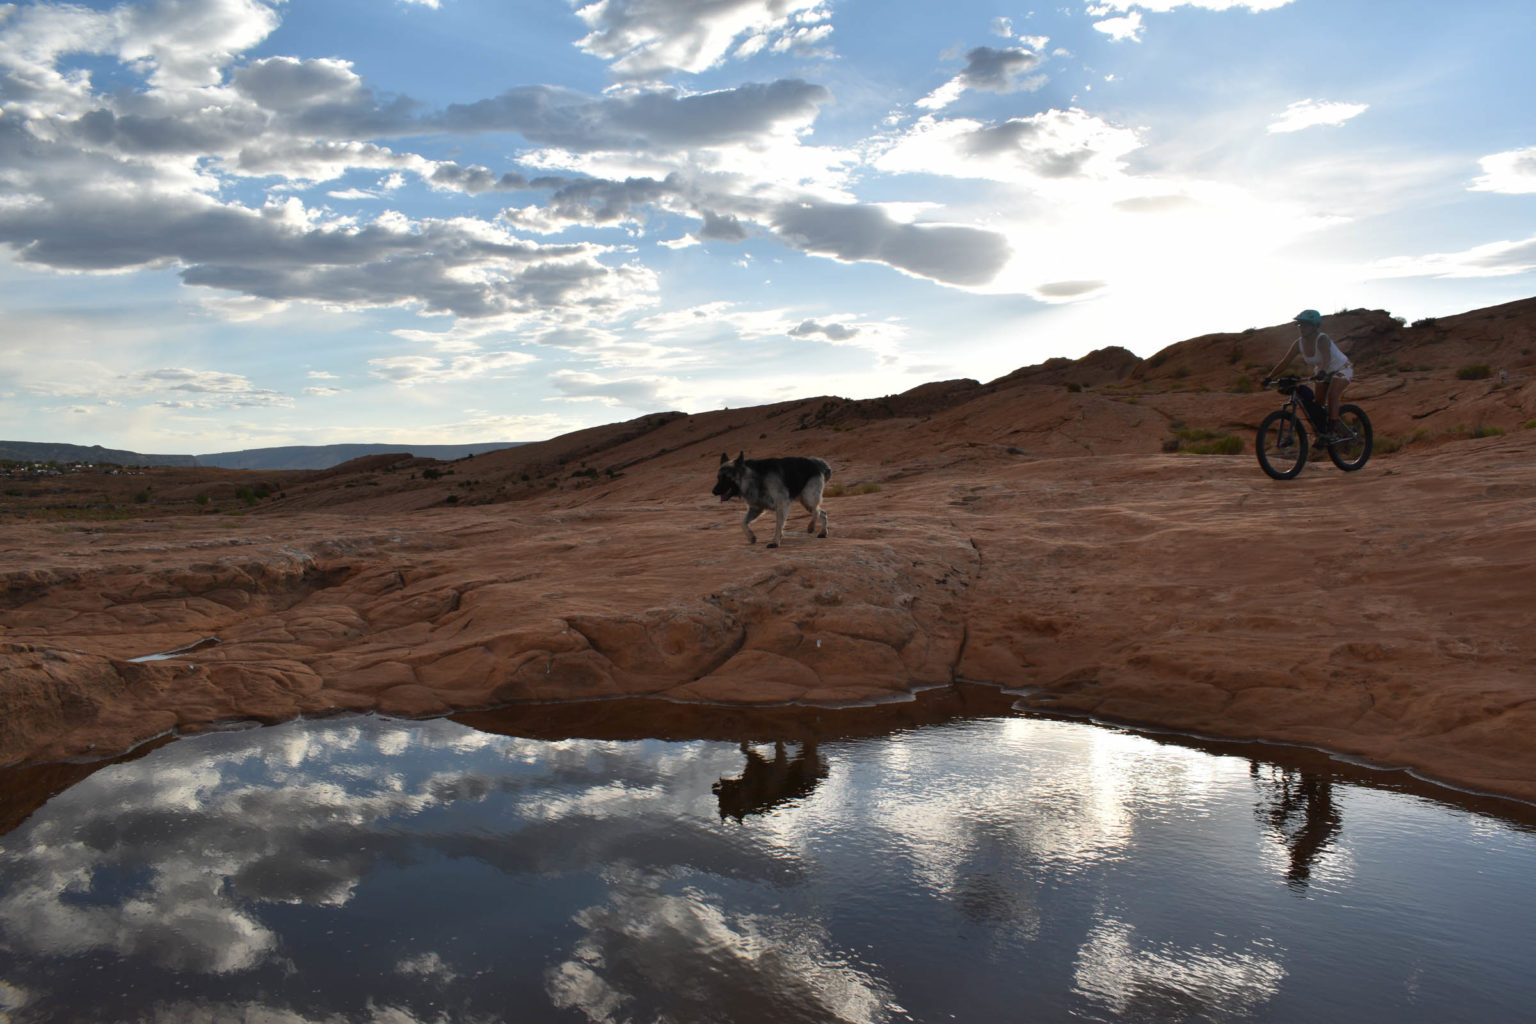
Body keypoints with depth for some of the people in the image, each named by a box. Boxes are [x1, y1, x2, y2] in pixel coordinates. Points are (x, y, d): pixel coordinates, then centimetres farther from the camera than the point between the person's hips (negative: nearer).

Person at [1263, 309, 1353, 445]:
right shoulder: (1298, 344, -12)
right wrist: (1270, 377, -21)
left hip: (1342, 369, -7)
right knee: (1318, 402, 0)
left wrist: (1322, 371, -68)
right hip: (1323, 372, 7)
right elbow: (1285, 362, -12)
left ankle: (1332, 429, -26)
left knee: (1332, 395, -28)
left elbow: (1326, 357, -48)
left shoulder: (1322, 340, -31)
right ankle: (1321, 432, 11)